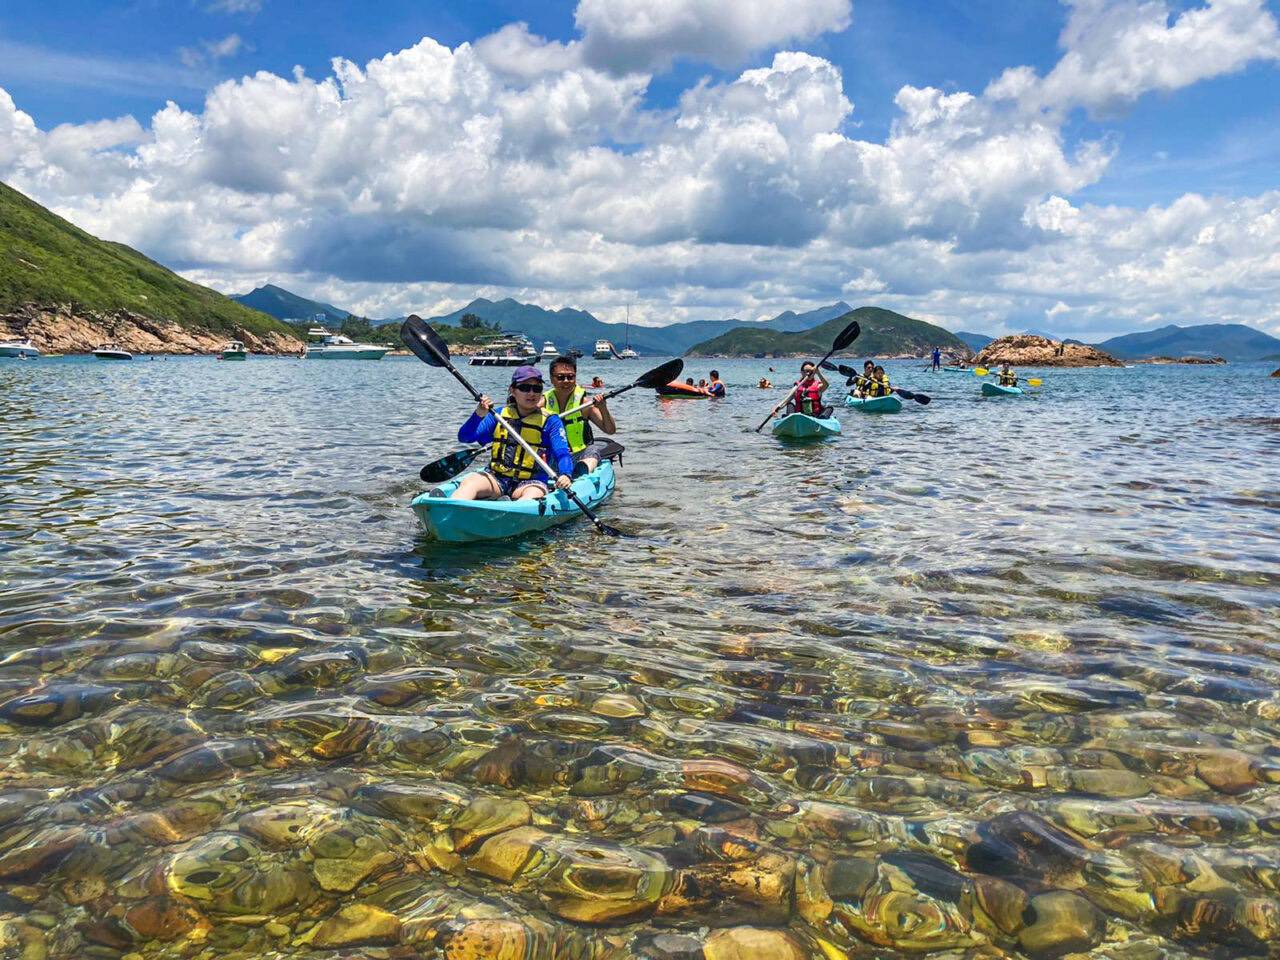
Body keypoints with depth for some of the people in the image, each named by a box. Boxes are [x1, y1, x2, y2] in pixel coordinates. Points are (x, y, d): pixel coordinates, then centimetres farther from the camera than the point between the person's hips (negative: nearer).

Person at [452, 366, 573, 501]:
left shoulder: (550, 421, 3)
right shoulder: (499, 415, 9)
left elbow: (563, 454, -9)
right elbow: (465, 437, 4)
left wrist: (565, 475, -31)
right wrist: (479, 415, -16)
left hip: (530, 481, -2)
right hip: (496, 477, 2)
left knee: (533, 495, -35)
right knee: (469, 482, -27)